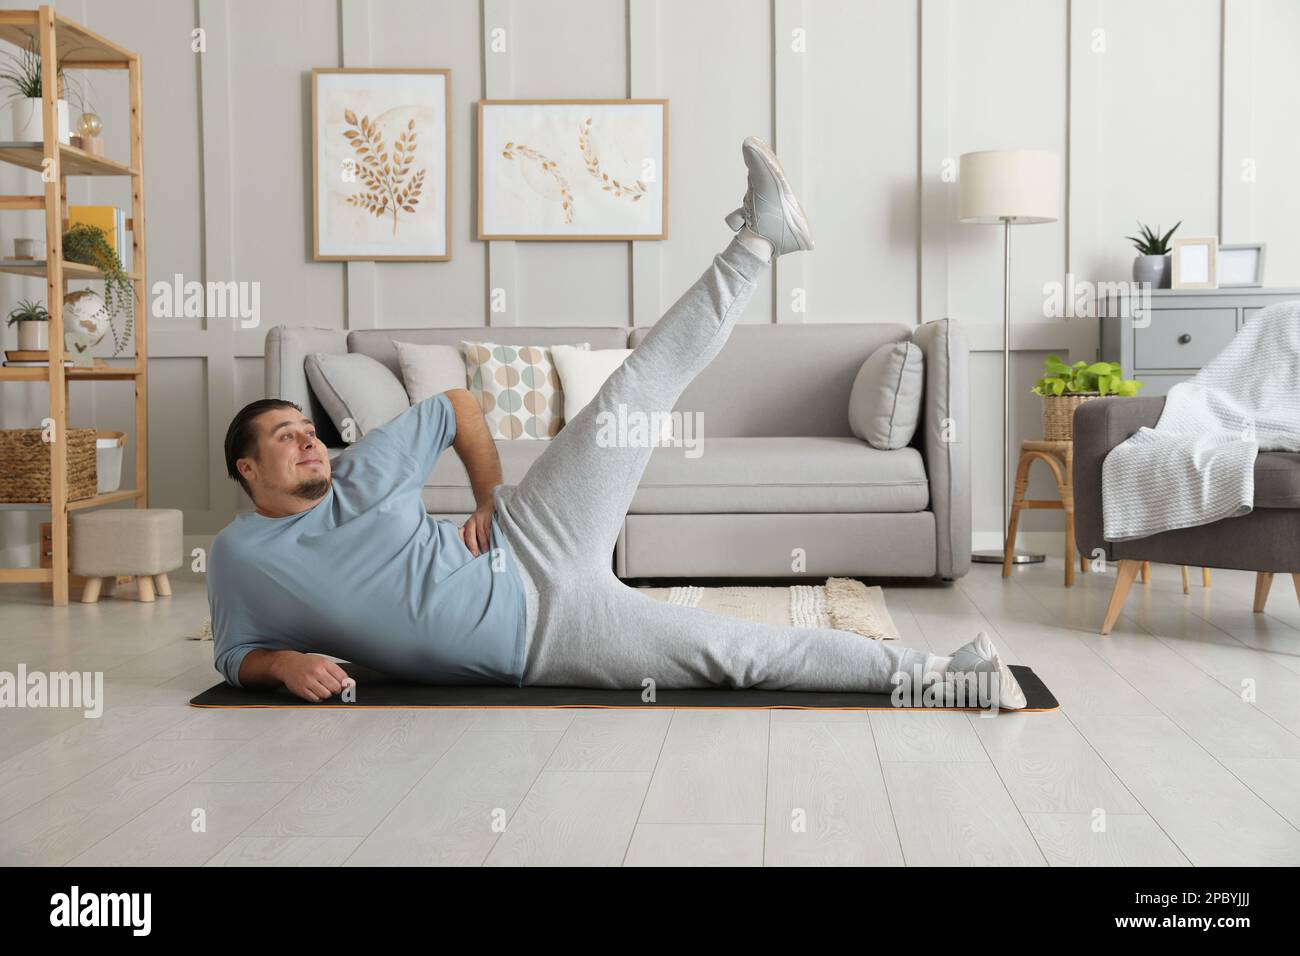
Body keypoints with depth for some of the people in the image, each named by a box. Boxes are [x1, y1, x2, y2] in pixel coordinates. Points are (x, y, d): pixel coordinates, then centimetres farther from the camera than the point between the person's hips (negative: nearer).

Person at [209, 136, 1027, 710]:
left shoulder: (366, 471, 5)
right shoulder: (239, 558, 2)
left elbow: (459, 403, 16)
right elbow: (237, 654, 11)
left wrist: (490, 500, 5)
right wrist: (282, 664, -12)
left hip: (529, 558, 3)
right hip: (537, 646, -3)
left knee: (630, 402, -9)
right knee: (733, 648, -13)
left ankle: (758, 239, 1)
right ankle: (930, 672, -8)